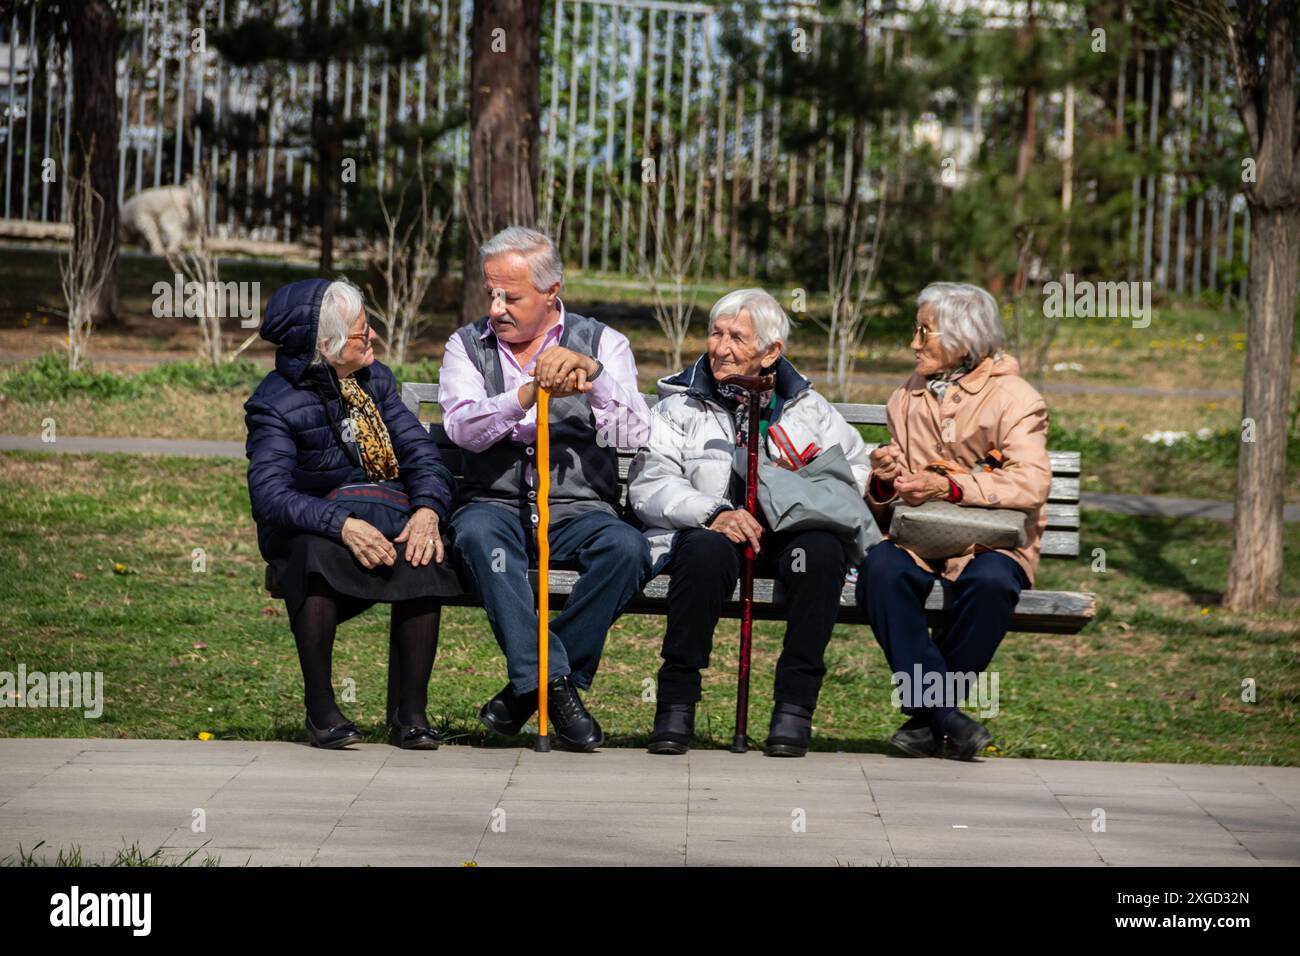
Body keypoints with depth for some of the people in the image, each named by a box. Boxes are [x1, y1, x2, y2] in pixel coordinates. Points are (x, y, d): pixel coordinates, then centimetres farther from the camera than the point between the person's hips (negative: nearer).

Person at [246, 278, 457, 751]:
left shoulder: (375, 380, 8)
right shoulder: (275, 404, -9)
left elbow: (421, 451, 1)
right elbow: (269, 492, -22)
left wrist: (428, 509, -21)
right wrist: (341, 524, -38)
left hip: (385, 518, 3)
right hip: (308, 529, -3)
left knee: (424, 558, -31)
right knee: (319, 554, -40)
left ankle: (412, 710, -23)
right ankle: (319, 706, -25)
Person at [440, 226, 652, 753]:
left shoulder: (602, 343, 9)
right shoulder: (468, 346, 11)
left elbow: (631, 429, -7)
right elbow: (462, 426, -8)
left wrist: (591, 372, -23)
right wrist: (530, 393, -24)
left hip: (577, 508, 0)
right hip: (495, 504, 0)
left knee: (625, 547, -32)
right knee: (478, 533, -36)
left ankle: (526, 688, -22)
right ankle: (554, 684, -37)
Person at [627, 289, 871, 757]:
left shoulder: (806, 406, 18)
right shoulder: (681, 403, 11)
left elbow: (858, 468, 15)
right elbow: (648, 486, -1)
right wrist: (714, 513, -20)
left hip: (785, 537, 2)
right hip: (707, 531, -2)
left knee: (823, 548, -33)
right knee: (709, 550, -38)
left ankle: (794, 706, -27)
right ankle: (676, 702, -27)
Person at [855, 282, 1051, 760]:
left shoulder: (1014, 397, 2)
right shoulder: (907, 398, 19)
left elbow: (1031, 484, -15)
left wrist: (949, 486, -26)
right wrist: (883, 482, -4)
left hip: (990, 542, -3)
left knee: (990, 581, -39)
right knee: (882, 568, -32)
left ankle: (928, 715, -21)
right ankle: (944, 717, -32)